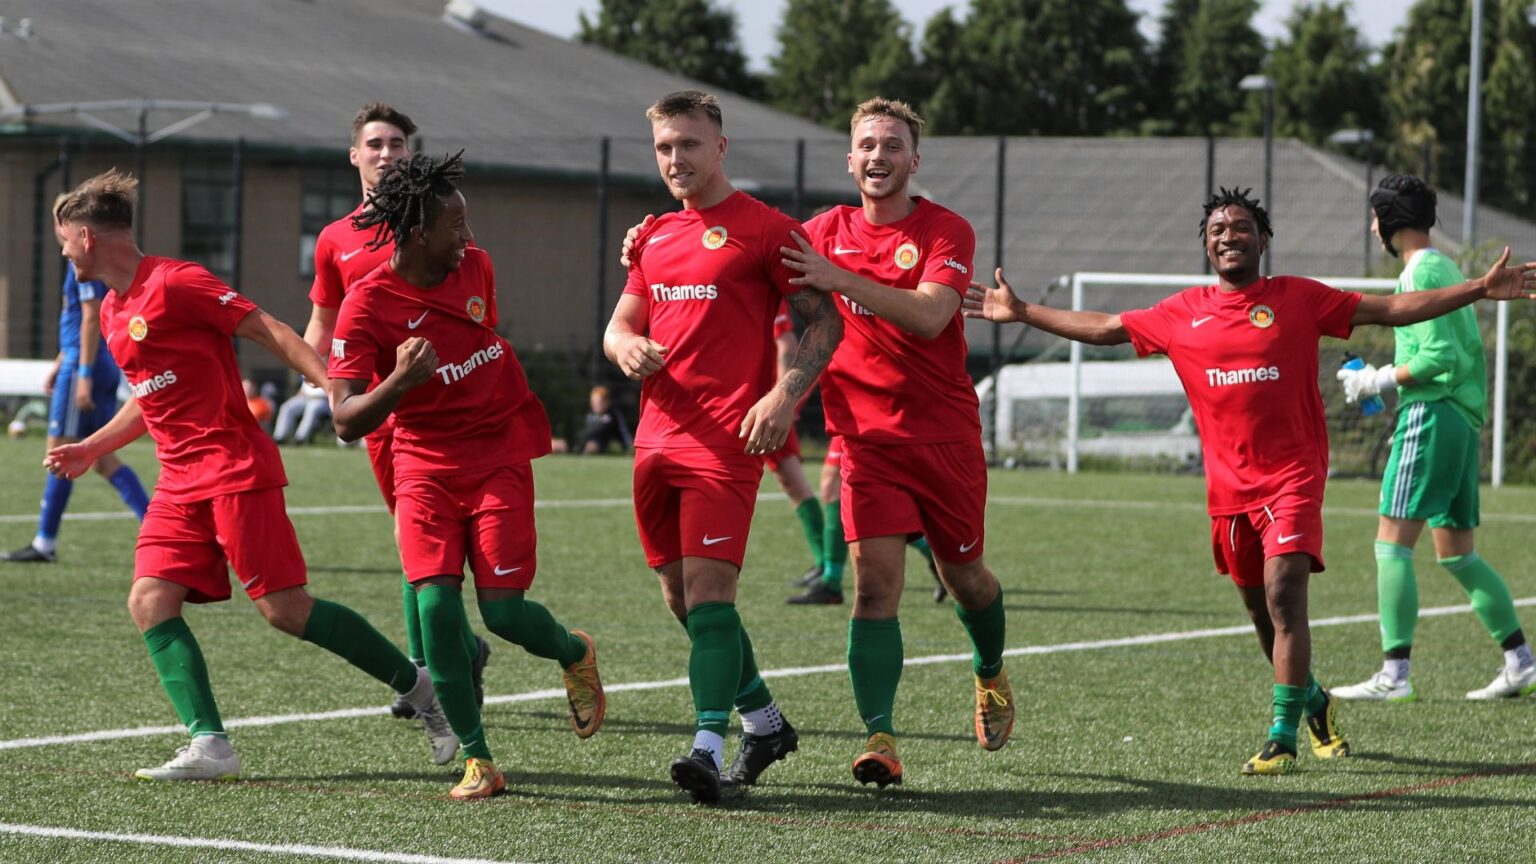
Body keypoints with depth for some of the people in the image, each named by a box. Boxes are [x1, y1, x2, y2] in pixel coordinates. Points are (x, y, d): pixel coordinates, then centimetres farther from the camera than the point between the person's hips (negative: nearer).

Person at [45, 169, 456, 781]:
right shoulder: (111, 311, 17)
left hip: (235, 471, -9)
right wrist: (92, 448, 31)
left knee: (286, 610, -10)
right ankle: (209, 746, -13)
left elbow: (270, 333, -13)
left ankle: (420, 688, 5)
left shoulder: (174, 283, -10)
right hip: (180, 483, 9)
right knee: (149, 602, -9)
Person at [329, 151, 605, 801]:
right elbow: (346, 422, -17)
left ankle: (574, 653, 26)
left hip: (499, 459, 2)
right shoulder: (366, 305, -14)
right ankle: (478, 761, -4)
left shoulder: (475, 266, 0)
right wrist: (401, 381, -34)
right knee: (436, 606, -16)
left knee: (502, 610, -9)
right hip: (425, 466, -2)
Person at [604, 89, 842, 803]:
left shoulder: (764, 228, -2)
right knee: (680, 596, 11)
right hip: (657, 439, 7)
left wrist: (786, 394, -17)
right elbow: (620, 322, 24)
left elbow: (825, 321, -3)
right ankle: (764, 722, 26)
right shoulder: (653, 237, 19)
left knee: (708, 588, -17)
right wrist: (626, 347, -1)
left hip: (727, 437, -7)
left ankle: (708, 747, -21)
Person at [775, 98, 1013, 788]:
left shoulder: (946, 231, -6)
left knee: (964, 575, 14)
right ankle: (879, 737, -18)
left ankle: (991, 674, 45)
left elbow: (928, 316, -22)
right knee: (875, 579, -14)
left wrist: (839, 279, -31)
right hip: (866, 436, 1)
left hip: (945, 434, -1)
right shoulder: (827, 233, 7)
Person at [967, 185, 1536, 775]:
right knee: (1259, 608, 12)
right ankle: (1313, 701, 38)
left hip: (1292, 475, -4)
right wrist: (1021, 313, 16)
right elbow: (1104, 328, 17)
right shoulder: (1183, 312, 8)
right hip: (1228, 483, 4)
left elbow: (1391, 309, 0)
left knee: (1283, 596, -17)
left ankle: (1282, 737, -15)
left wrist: (1481, 289, -6)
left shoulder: (1299, 299, 0)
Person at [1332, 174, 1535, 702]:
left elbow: (1438, 357, -19)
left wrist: (1382, 379, -9)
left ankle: (1394, 675, -15)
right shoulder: (1445, 267, 19)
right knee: (1456, 552, 13)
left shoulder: (1423, 272, -11)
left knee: (1392, 544, -11)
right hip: (1464, 420, 10)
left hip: (1432, 415, -10)